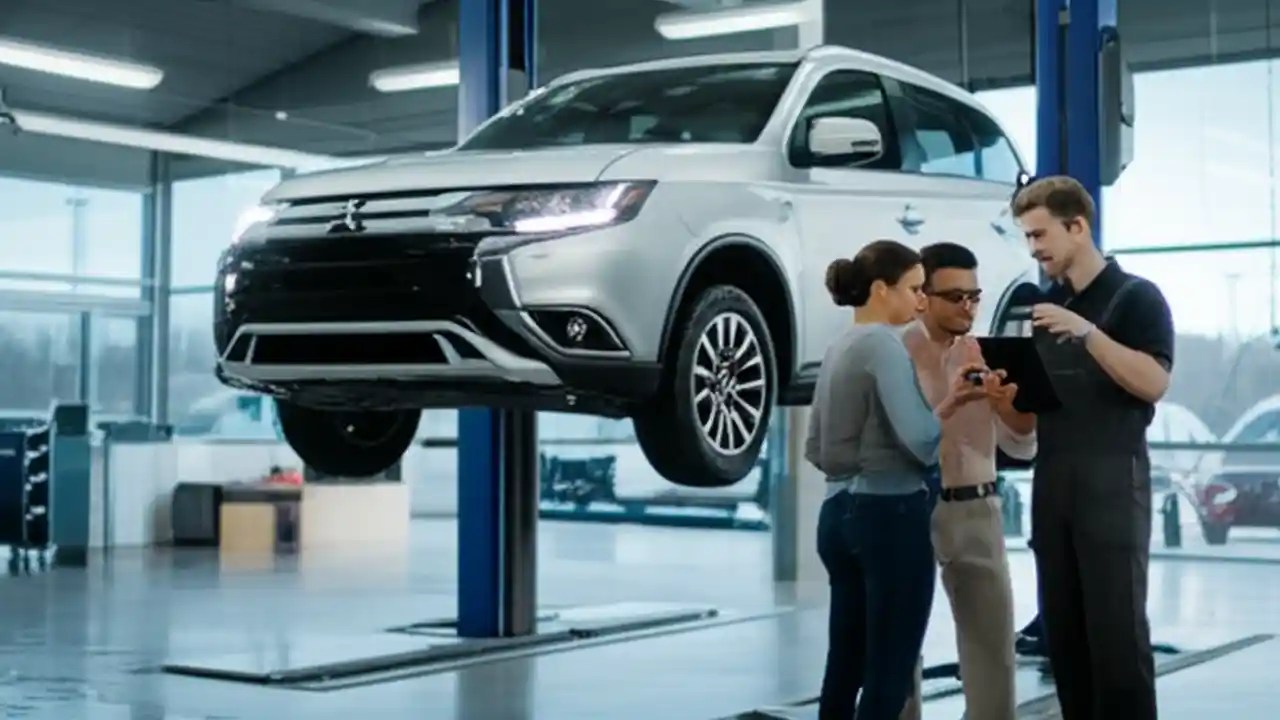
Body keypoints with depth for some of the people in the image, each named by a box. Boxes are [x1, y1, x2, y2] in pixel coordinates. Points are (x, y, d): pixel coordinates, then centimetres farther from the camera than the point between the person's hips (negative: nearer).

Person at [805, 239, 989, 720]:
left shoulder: (838, 348, 14)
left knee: (844, 668, 10)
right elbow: (920, 440, -19)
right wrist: (950, 404, -2)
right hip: (891, 515, -9)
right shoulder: (884, 343, -11)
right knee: (888, 676, -4)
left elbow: (816, 449, 18)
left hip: (839, 514, 9)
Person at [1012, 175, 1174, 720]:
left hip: (1112, 477, -6)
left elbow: (1153, 382, -15)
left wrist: (1086, 332, -22)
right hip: (1052, 480, 6)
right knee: (1062, 629, 6)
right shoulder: (1044, 306, 16)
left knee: (1117, 626, -7)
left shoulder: (1135, 296, -2)